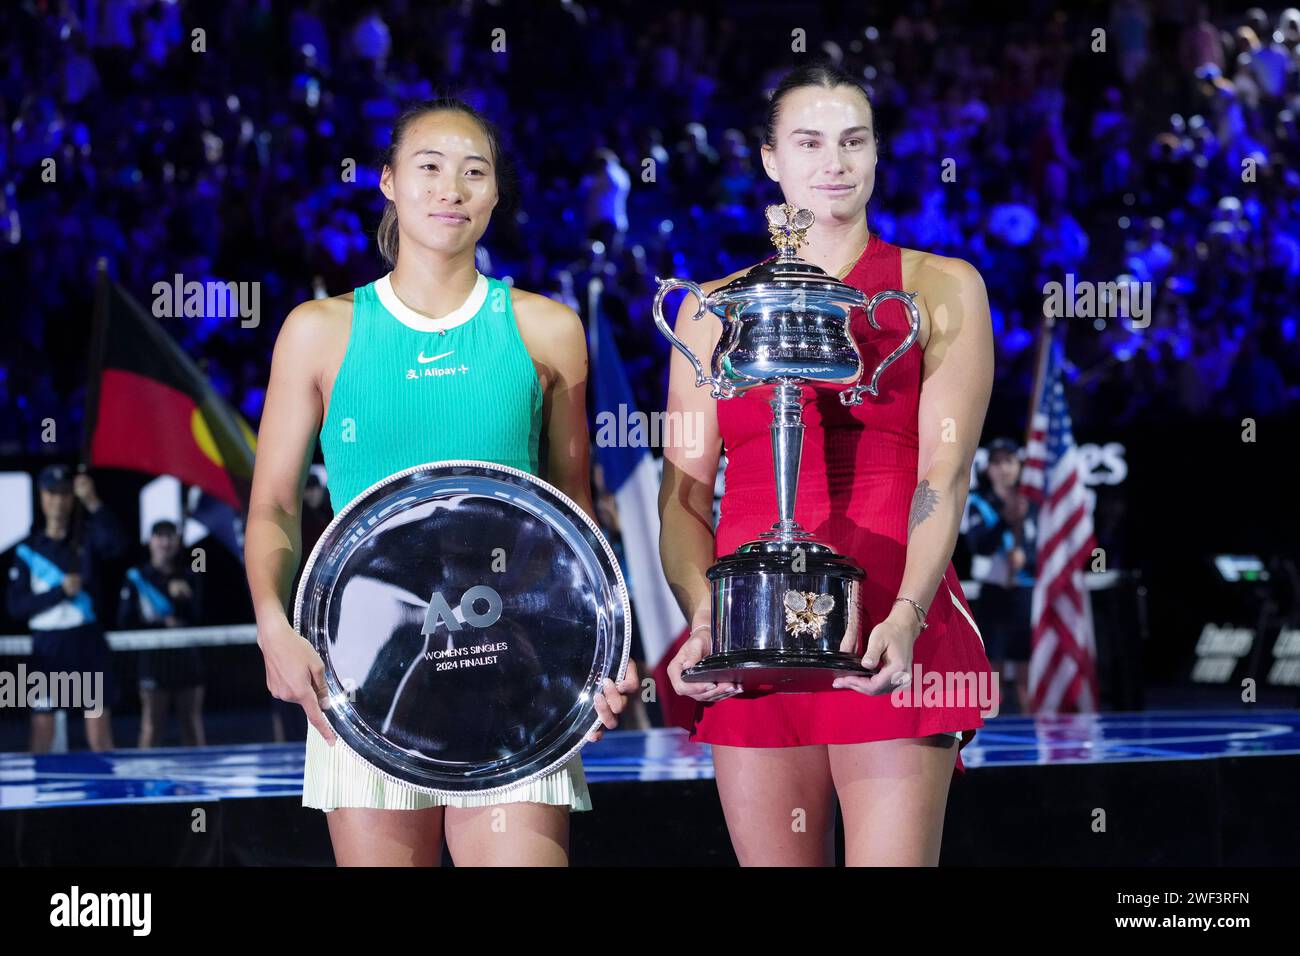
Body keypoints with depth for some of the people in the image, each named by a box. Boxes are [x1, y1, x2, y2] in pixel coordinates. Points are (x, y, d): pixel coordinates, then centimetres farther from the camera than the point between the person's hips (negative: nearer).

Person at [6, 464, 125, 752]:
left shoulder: (88, 538, 4)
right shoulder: (28, 549, 6)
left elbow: (116, 545, -20)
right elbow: (16, 606, -2)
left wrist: (93, 503, -33)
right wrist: (60, 591, -14)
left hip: (89, 642, 0)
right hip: (47, 645, 0)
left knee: (100, 734, -2)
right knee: (42, 732, -1)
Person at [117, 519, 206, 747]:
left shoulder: (188, 577, 10)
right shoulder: (137, 577, 2)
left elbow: (198, 616, 4)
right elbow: (125, 622, -1)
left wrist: (183, 598, -14)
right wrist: (161, 624, -10)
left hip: (186, 654, 3)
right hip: (154, 654, -3)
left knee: (192, 721, 5)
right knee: (152, 723, -5)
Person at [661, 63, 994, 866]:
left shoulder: (938, 289, 9)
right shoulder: (714, 310, 16)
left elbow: (947, 471, -3)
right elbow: (685, 491, 9)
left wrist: (905, 618, -19)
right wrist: (702, 622, -10)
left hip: (889, 644, -2)